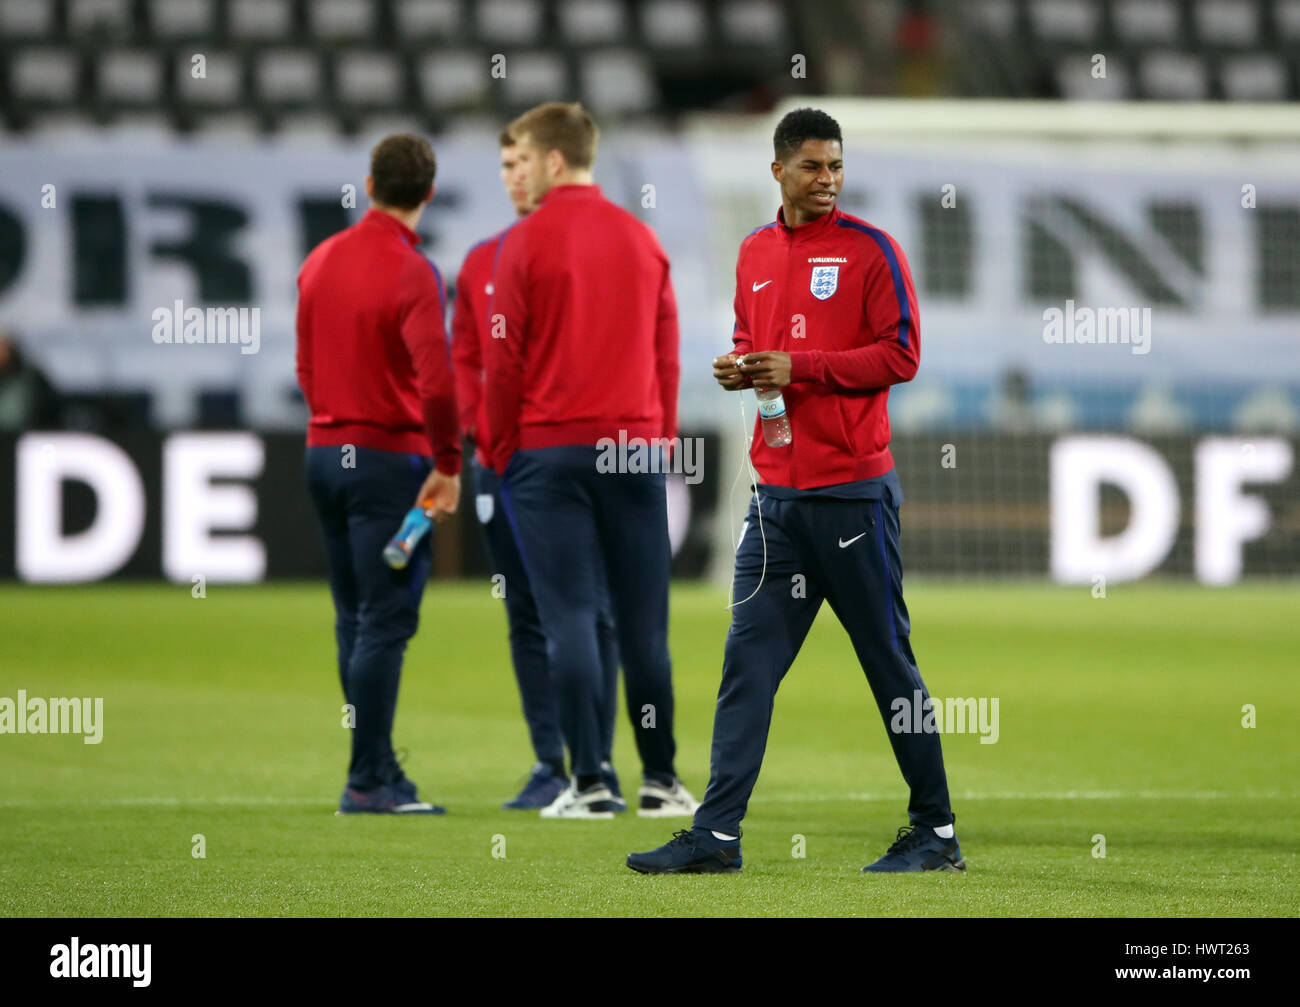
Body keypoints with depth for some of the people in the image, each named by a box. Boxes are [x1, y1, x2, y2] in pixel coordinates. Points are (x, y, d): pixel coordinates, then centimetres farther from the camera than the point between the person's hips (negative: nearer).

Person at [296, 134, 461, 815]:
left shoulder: (320, 261, 8)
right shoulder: (412, 273, -14)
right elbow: (436, 381, -22)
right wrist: (448, 465, -11)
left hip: (324, 451, 7)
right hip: (388, 461, -7)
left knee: (354, 623, 12)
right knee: (385, 624, -5)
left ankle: (376, 769, 16)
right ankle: (369, 781, -7)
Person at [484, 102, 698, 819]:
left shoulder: (525, 243, -5)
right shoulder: (641, 239, 8)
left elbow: (503, 360, -6)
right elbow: (667, 353, 10)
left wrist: (500, 453, 3)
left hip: (548, 450, -3)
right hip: (634, 445, 4)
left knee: (569, 618, -2)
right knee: (643, 620, 6)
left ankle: (588, 781, -5)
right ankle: (660, 780, 8)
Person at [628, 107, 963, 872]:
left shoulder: (871, 249, -4)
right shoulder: (755, 254, 14)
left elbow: (901, 355, -9)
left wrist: (800, 368, -15)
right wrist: (739, 368, 3)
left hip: (854, 489, -5)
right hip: (776, 492, 5)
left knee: (888, 660, 1)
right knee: (748, 660, 0)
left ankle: (936, 832, 10)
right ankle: (718, 833, -2)